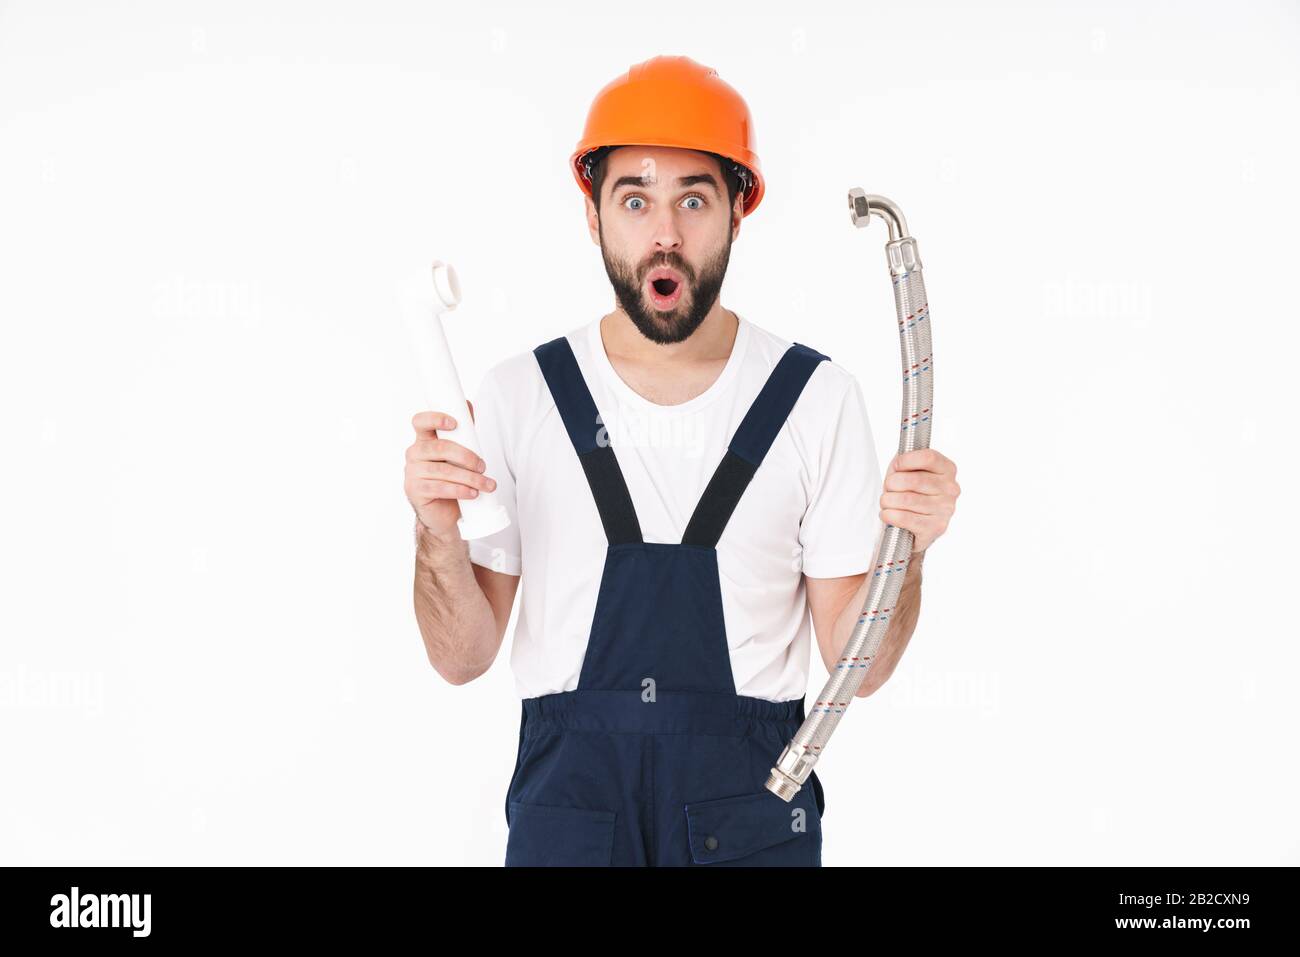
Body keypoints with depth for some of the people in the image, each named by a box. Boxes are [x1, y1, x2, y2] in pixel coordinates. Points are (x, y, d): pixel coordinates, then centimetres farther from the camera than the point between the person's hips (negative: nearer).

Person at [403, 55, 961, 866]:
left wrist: (905, 545, -20)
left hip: (752, 807, 0)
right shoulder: (519, 395, -2)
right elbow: (463, 658, -1)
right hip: (569, 800, 0)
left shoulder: (818, 397, -4)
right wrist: (437, 535, -18)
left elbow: (854, 663, -3)